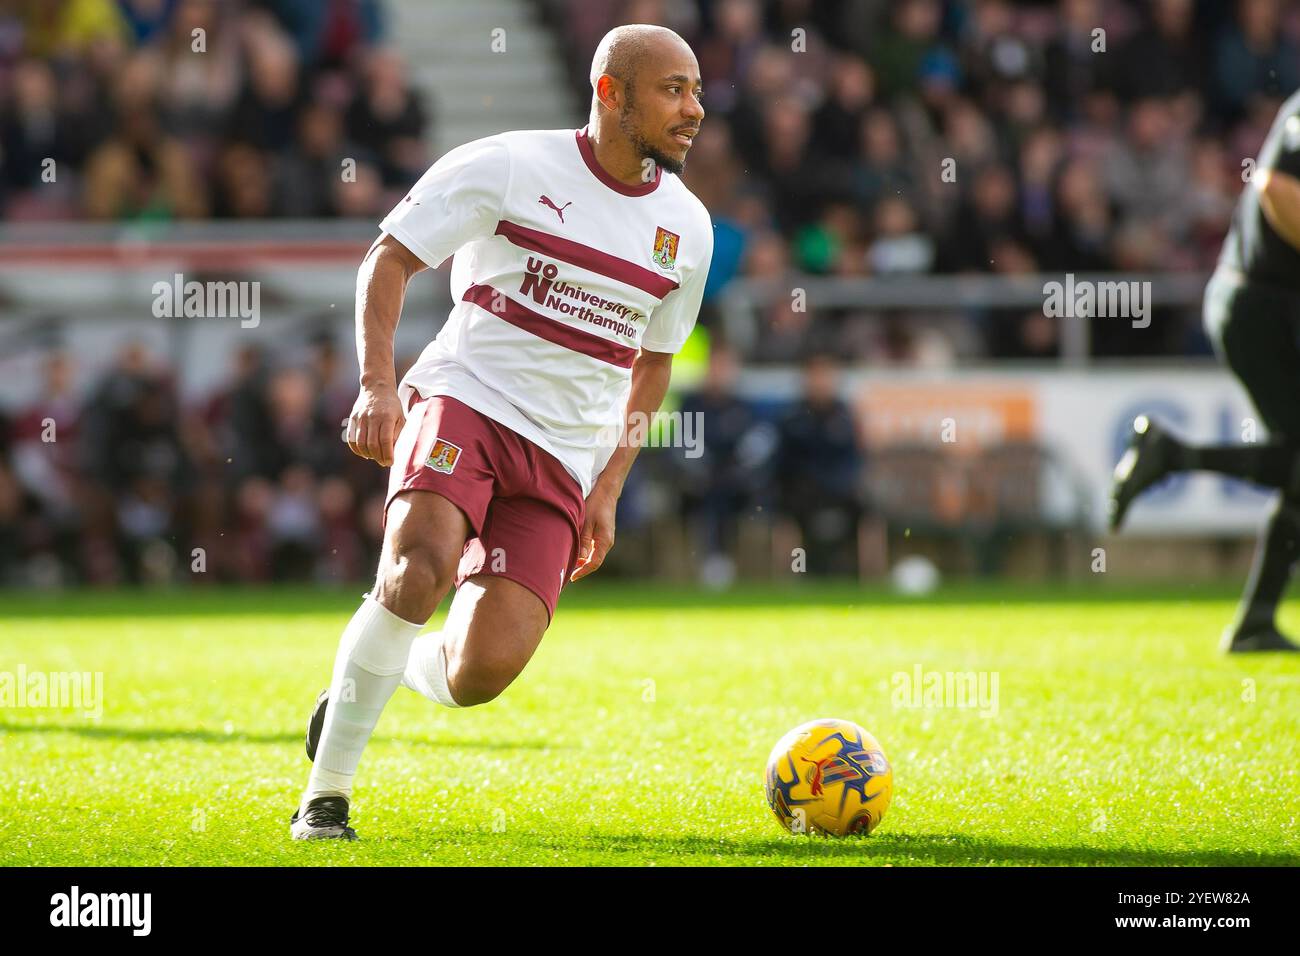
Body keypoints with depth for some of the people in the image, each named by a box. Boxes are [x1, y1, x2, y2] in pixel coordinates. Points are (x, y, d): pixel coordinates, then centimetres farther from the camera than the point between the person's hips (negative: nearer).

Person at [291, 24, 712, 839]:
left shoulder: (687, 228, 8)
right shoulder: (510, 167, -6)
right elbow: (388, 258, -1)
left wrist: (609, 488, 13)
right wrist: (377, 386, -15)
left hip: (564, 458, 4)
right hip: (464, 400, -4)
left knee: (483, 673, -14)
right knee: (420, 569, -32)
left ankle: (396, 672, 23)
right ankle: (326, 794, -18)